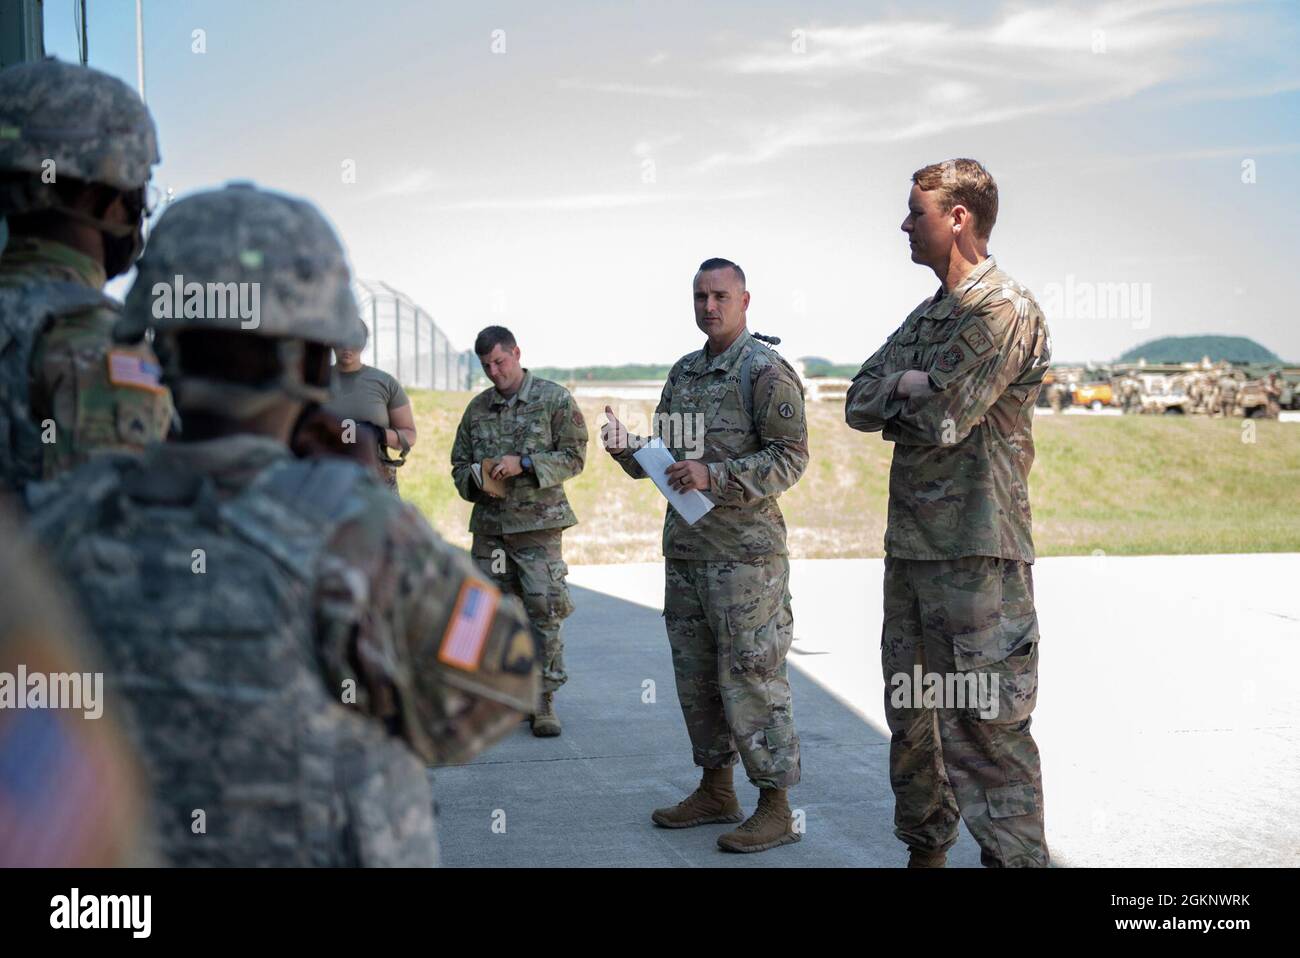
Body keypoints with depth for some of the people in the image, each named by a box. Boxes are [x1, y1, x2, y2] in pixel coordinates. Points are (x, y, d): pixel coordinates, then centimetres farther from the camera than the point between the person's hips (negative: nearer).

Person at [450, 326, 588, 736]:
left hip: (538, 522, -4)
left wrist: (524, 464, -17)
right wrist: (476, 479, -5)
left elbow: (574, 456, -5)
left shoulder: (555, 399, -1)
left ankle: (544, 701, -1)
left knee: (544, 611, -8)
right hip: (489, 524, 5)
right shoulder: (477, 408, 12)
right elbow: (459, 463, 17)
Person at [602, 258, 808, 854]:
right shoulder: (683, 373, 16)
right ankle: (716, 791, 25)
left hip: (744, 550, -8)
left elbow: (790, 458, -15)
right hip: (684, 547, 8)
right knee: (696, 676, 13)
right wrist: (627, 450, 0)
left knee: (750, 677, -6)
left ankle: (776, 809, 2)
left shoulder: (766, 371, -8)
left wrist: (714, 477, -23)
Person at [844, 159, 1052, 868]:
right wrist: (913, 387, -7)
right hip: (910, 543, 9)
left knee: (983, 728, -9)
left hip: (975, 551, -9)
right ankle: (924, 847, 31)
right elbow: (859, 404, 11)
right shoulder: (927, 316, 17)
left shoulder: (1005, 312, -11)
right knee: (909, 714, 17)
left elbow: (939, 418, -19)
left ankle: (1016, 856, -3)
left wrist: (898, 395, 1)